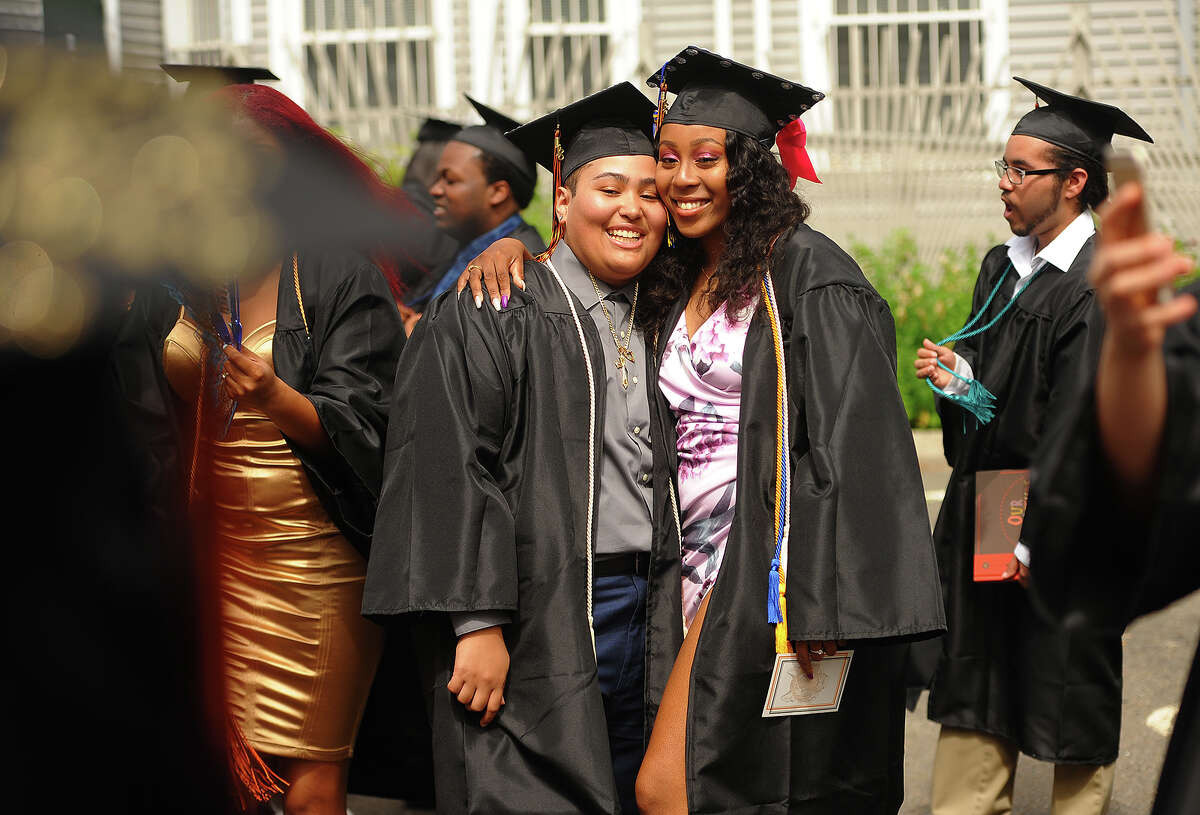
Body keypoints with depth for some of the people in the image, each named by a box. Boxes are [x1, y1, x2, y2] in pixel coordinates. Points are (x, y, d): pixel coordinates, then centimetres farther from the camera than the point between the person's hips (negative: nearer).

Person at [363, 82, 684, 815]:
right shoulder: (487, 318, -5)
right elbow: (449, 474, -13)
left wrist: (679, 611, 15)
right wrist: (477, 624, -20)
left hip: (645, 617, 6)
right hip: (535, 626, -6)